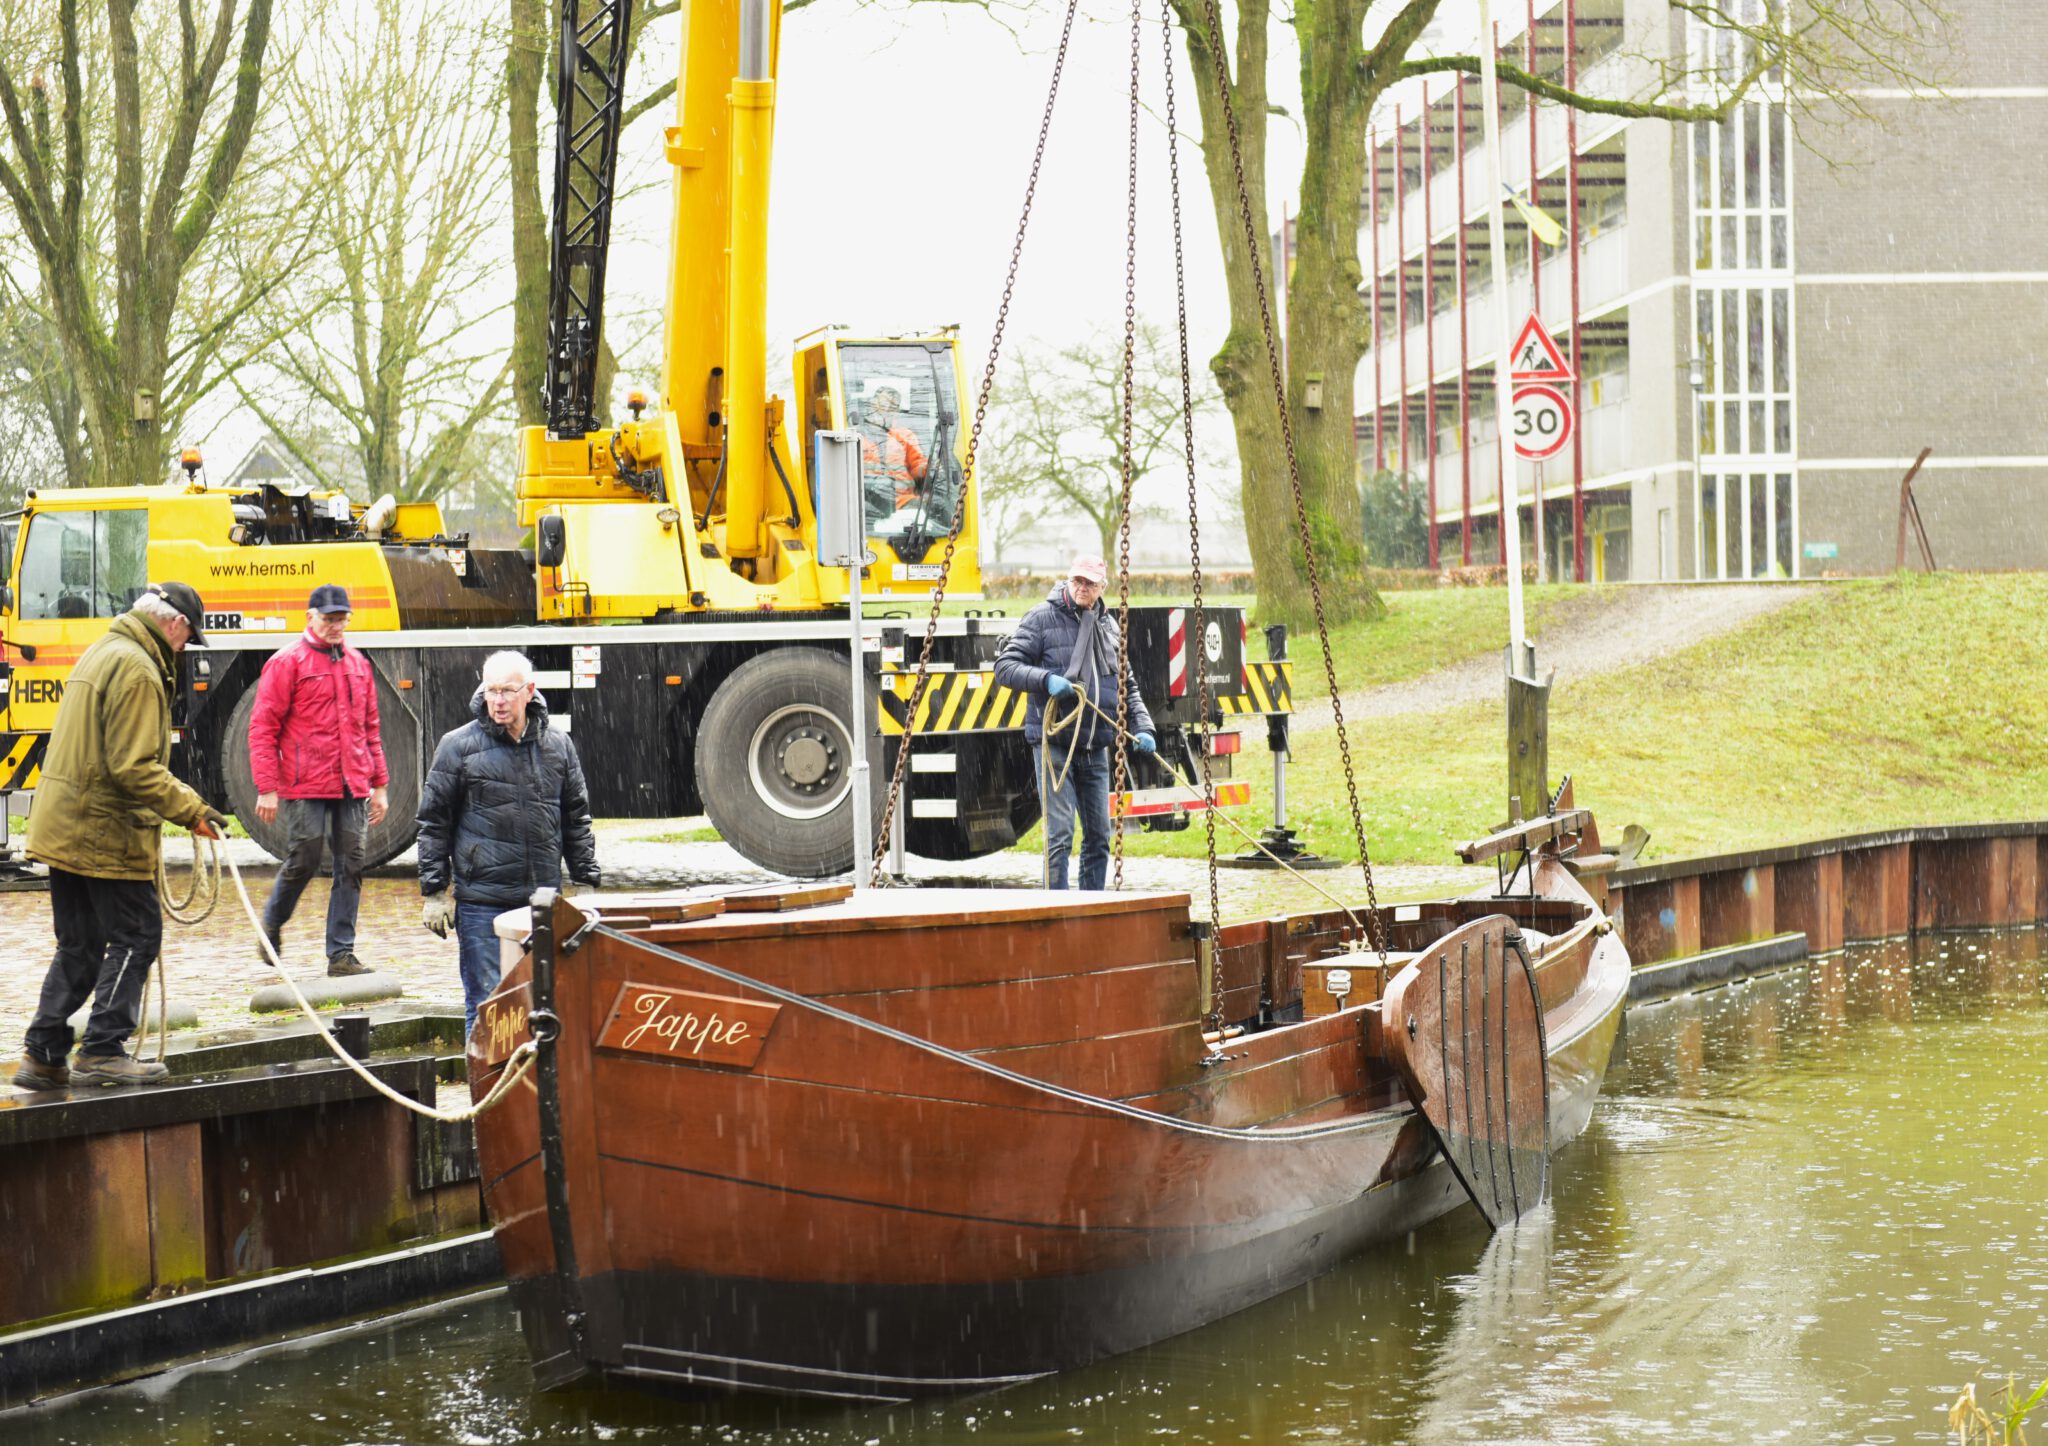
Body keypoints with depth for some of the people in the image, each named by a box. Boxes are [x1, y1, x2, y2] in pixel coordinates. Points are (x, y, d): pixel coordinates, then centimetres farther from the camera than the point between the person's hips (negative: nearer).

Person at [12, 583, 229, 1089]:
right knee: (136, 936, -2)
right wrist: (192, 811, -18)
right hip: (106, 833, -10)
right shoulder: (136, 669, -16)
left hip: (64, 829, 10)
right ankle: (103, 1051, -3)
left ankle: (44, 1056, 14)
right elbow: (135, 767, -22)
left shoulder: (101, 653, 17)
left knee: (80, 946, 14)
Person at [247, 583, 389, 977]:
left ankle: (341, 954, 6)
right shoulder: (287, 663, -3)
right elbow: (262, 727, -6)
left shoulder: (357, 664, 15)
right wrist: (267, 787, -11)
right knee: (303, 863, -1)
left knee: (350, 868, 2)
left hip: (352, 787, 5)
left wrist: (380, 784, 15)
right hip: (305, 788, -5)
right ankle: (271, 928, 25)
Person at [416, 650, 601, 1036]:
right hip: (482, 905, -3)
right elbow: (434, 822, 2)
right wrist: (435, 891, -1)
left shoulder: (557, 745, 8)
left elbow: (576, 819, 15)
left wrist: (587, 881, 11)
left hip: (544, 901, 3)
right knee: (486, 1001, -3)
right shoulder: (458, 746, -1)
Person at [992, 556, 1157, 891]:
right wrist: (1046, 680, -23)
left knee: (1099, 835, 9)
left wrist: (1141, 727, 5)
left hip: (1095, 749, 6)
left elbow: (1127, 686, 19)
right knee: (1060, 834, -10)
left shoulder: (1108, 625, 13)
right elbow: (1005, 667, -7)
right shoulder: (1042, 618, -4)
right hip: (1054, 744, -6)